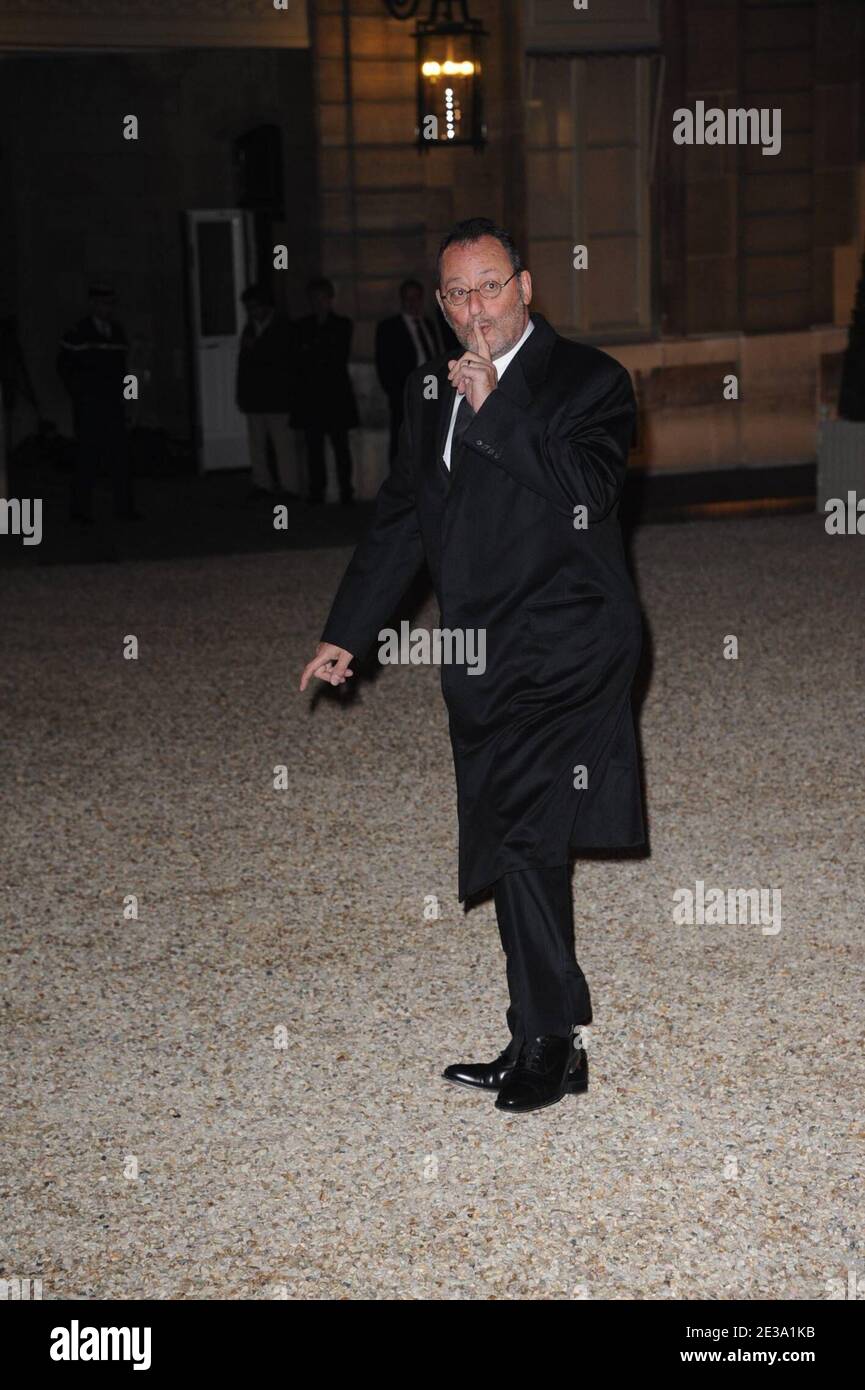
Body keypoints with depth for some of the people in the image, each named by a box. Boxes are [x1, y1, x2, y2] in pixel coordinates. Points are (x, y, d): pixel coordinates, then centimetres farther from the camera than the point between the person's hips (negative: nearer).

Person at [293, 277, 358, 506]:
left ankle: (346, 490, -2)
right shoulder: (302, 326, 14)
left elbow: (341, 357, -1)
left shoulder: (343, 325, 7)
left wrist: (312, 353, -4)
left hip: (336, 393, -2)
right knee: (314, 445, -1)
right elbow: (299, 358, 10)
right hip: (310, 395, 2)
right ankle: (316, 490, 1)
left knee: (340, 443, -4)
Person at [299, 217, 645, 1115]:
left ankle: (552, 1045, -1)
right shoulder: (430, 394, 16)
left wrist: (497, 407, -19)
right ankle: (537, 1045, 19)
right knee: (510, 850, 10)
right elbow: (400, 521, 21)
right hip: (478, 663, 7)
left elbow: (588, 494, -19)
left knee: (528, 835, -15)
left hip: (563, 653, -6)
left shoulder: (588, 379, -3)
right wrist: (346, 635, 17)